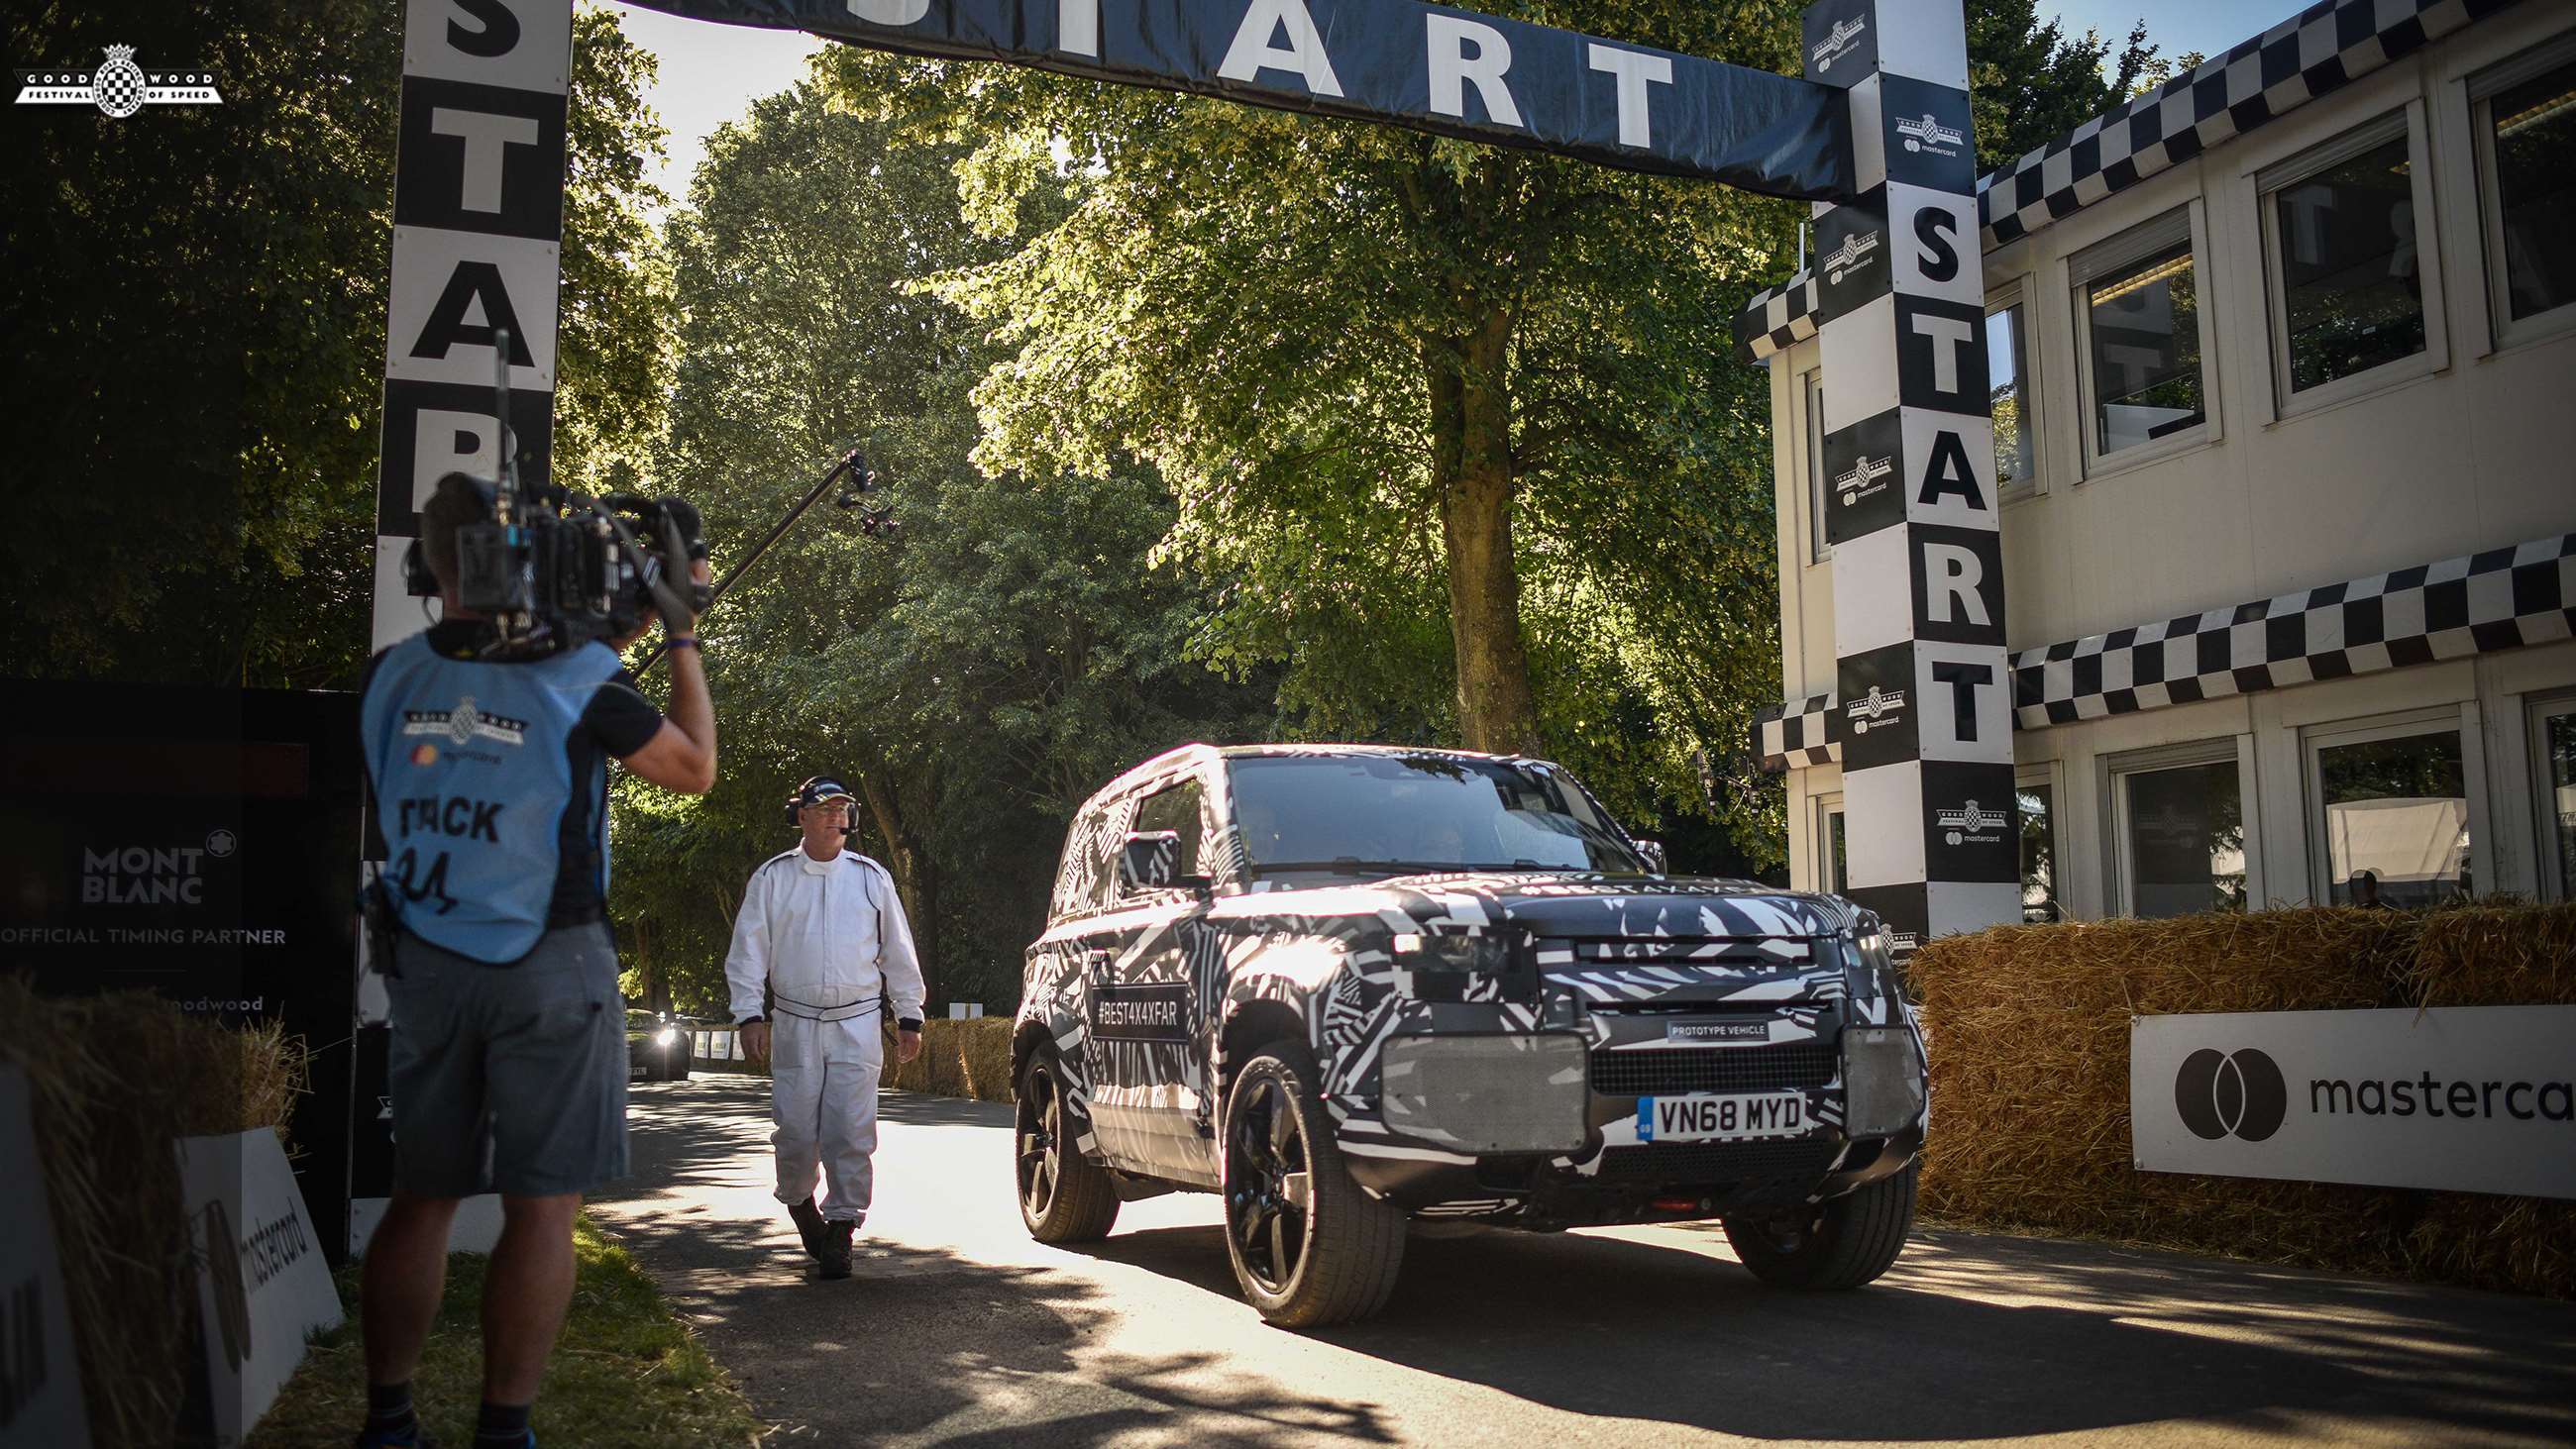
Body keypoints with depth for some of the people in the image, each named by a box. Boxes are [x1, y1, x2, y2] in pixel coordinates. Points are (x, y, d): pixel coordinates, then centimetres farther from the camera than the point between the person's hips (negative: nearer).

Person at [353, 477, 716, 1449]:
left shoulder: (391, 675, 1)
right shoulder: (577, 674, -13)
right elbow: (695, 770, -1)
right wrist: (682, 635, 7)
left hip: (426, 964, 5)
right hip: (549, 967, -5)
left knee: (420, 1197, 14)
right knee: (542, 1207, 3)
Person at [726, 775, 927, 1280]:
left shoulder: (871, 877, 8)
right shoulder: (772, 878, 5)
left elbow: (898, 951, 12)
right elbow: (748, 950, 6)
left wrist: (908, 1017, 11)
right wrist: (750, 1015, -4)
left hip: (858, 1024, 0)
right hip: (795, 1024, 0)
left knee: (851, 1132, -7)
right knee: (796, 1130, 0)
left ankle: (841, 1228, 1)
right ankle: (799, 1202, 27)